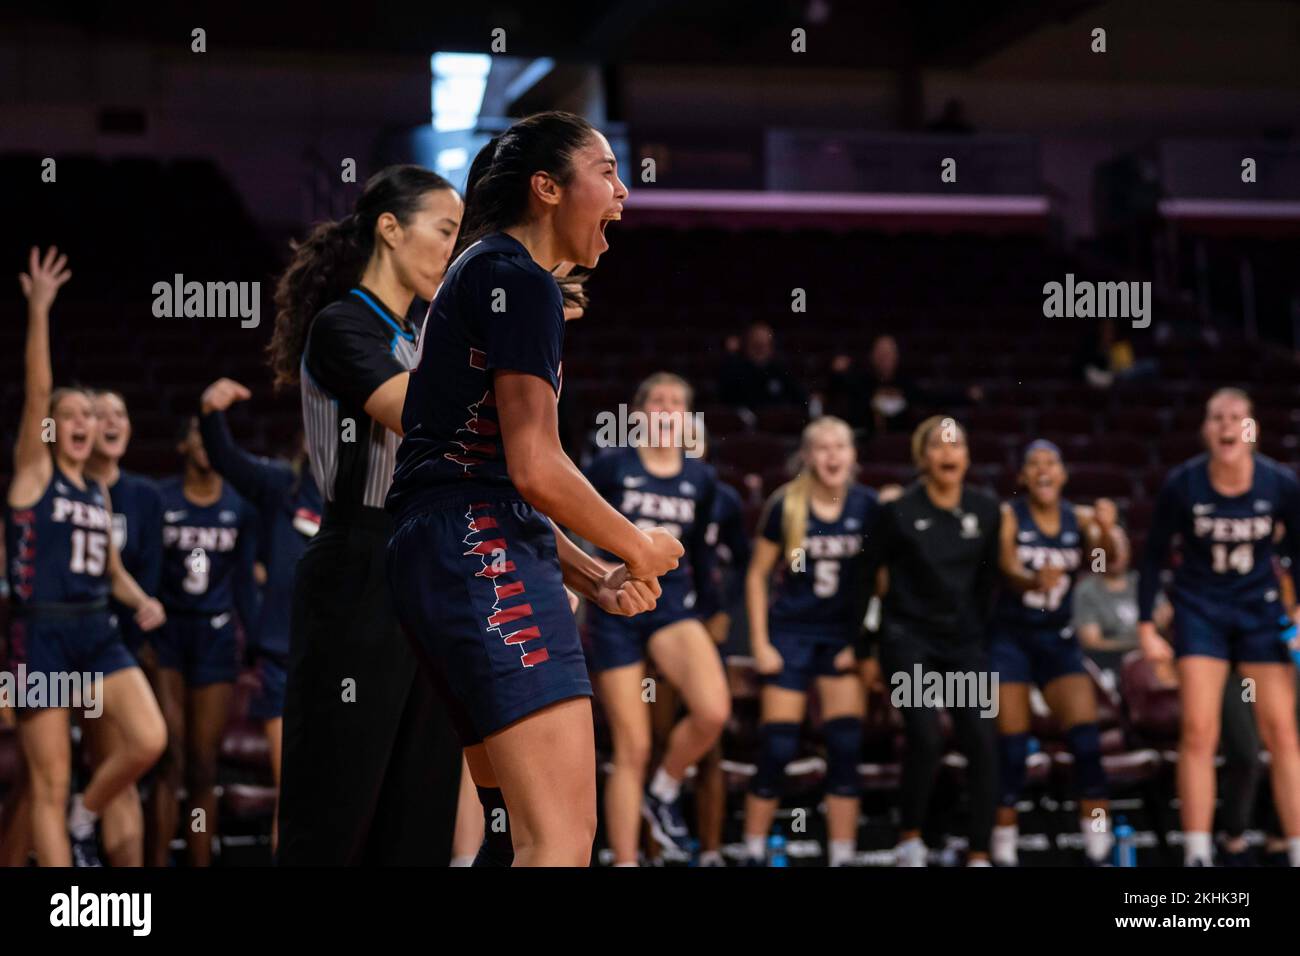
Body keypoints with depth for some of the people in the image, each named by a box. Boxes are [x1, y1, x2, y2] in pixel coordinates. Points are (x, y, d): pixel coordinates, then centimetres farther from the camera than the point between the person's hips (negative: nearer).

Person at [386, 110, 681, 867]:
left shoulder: (482, 276, 25)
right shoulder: (522, 280, -6)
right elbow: (536, 469, -14)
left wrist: (595, 580, 16)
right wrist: (641, 550, 2)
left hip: (442, 557, 11)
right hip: (481, 552, -11)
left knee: (522, 832, 15)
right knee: (562, 840, -19)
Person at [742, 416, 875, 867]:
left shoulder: (867, 505, -2)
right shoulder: (785, 505, -7)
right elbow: (757, 575, 0)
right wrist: (760, 643, -4)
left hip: (845, 636, 2)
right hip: (791, 633, -2)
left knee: (846, 748, -4)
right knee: (777, 747, -4)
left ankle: (842, 856, 3)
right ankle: (754, 850, 9)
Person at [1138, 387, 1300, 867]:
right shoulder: (1182, 484, -15)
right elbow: (1154, 555, -3)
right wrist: (1145, 626, -6)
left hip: (1261, 610, 1)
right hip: (1200, 609, -1)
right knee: (1198, 732, -9)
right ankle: (1197, 855, -4)